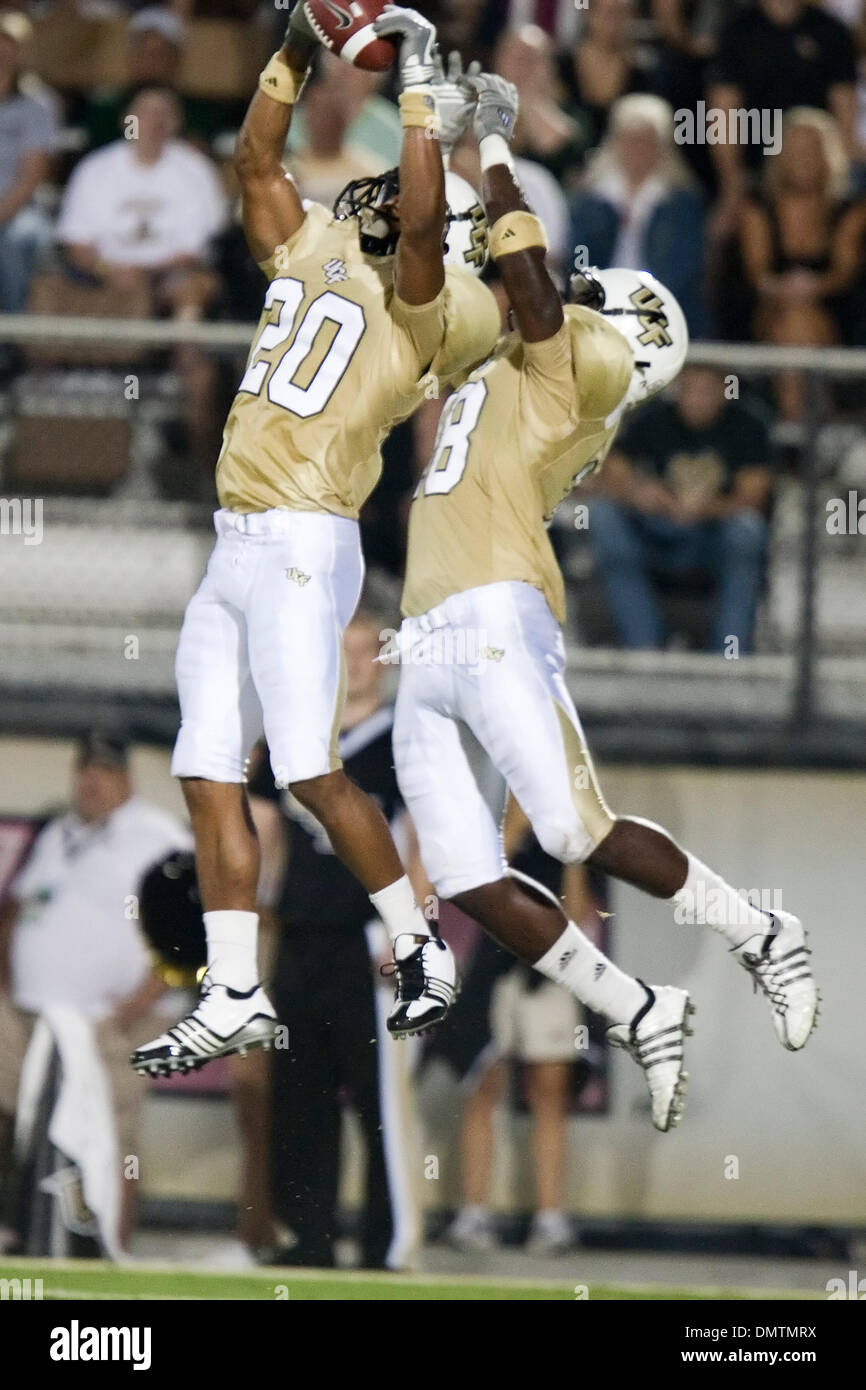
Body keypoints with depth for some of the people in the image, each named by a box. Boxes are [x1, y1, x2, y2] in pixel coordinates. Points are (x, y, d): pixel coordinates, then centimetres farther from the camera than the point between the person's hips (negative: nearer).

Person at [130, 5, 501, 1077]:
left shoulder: (420, 304, -3)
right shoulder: (310, 254, 17)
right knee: (208, 776, 2)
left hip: (304, 546, -8)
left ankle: (421, 948, 2)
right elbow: (255, 157, 22)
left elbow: (420, 218, -21)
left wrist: (418, 88, -16)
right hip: (233, 548, 8)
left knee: (309, 771, -12)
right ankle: (234, 999, 3)